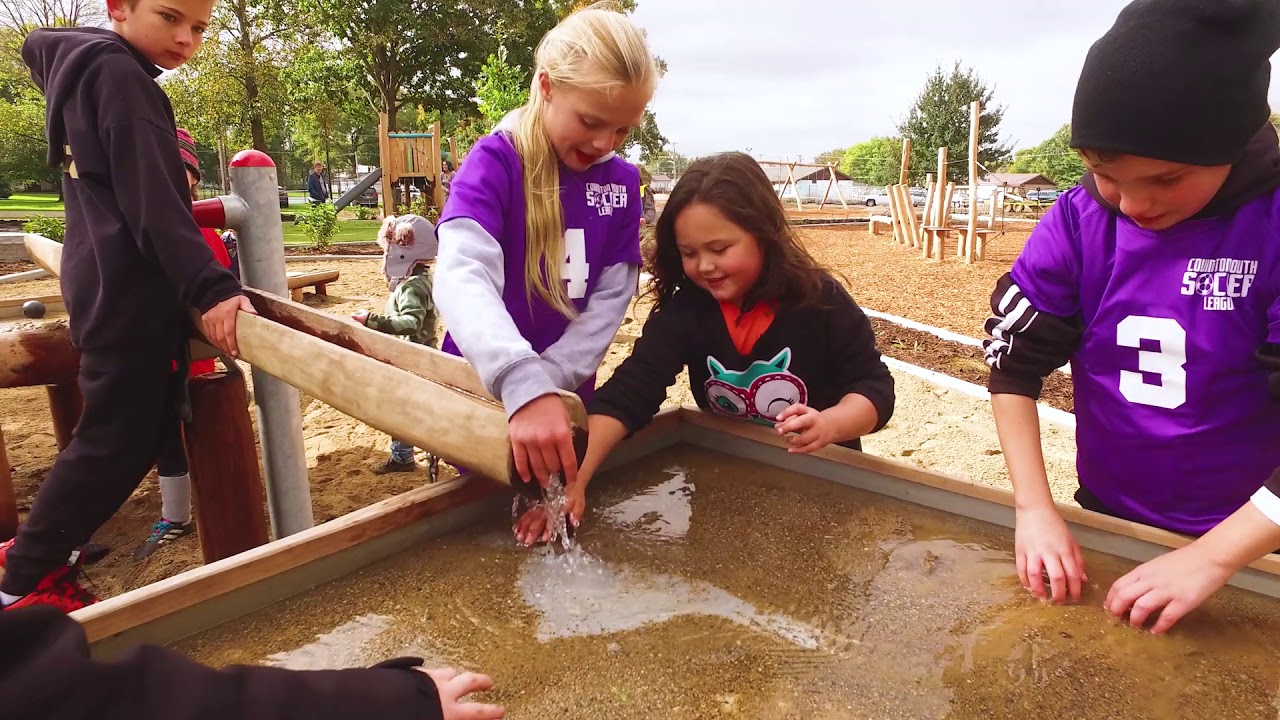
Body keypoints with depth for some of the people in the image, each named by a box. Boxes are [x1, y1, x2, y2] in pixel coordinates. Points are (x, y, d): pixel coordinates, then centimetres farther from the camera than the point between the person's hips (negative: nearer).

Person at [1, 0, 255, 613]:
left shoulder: (75, 58, 16)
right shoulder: (121, 75, -14)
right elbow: (154, 201, -24)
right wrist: (207, 287, -31)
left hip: (105, 280, 10)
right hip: (129, 287, -10)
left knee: (131, 423, 18)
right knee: (117, 435, -2)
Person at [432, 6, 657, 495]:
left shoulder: (621, 181, -2)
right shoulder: (495, 161, -16)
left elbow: (610, 300, -5)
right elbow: (462, 276, -33)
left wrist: (551, 381, -20)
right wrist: (525, 385, -48)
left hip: (565, 398, 4)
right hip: (483, 396, -4)